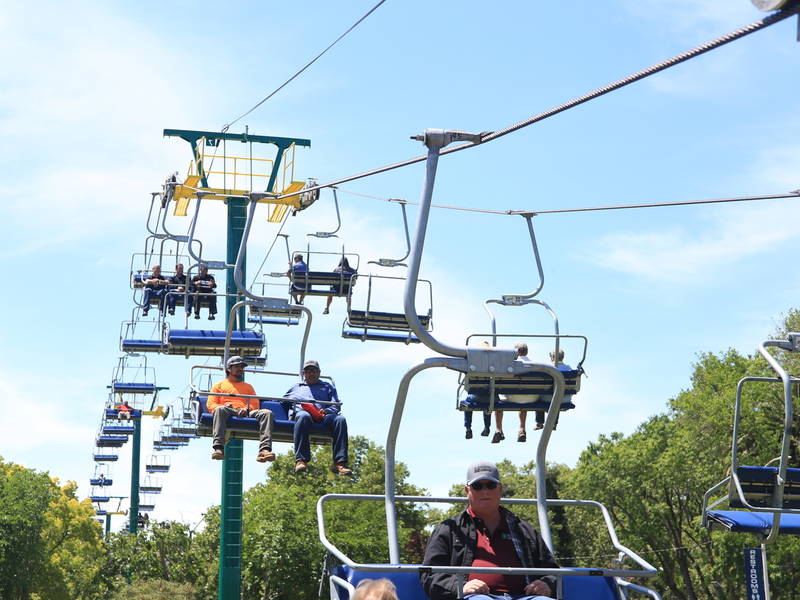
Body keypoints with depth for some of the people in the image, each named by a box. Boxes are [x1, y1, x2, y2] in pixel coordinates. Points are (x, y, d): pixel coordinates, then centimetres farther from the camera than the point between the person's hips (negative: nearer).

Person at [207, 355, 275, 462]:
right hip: (228, 412, -2)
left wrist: (247, 409, -5)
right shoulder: (219, 385, 29)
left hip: (247, 413, 2)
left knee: (267, 413, -28)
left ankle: (264, 449, -47)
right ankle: (218, 448, -53)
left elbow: (255, 405, 21)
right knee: (220, 409, -40)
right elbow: (210, 404, 14)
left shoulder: (248, 386, 35)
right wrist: (223, 406, -9)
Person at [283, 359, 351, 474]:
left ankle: (339, 463, -40)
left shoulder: (327, 387, 34)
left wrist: (325, 411, -5)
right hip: (301, 411, -1)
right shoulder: (296, 387, 37)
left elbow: (336, 405, 19)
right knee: (304, 416, -41)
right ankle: (300, 460, -50)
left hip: (323, 415, 1)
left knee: (340, 419, -33)